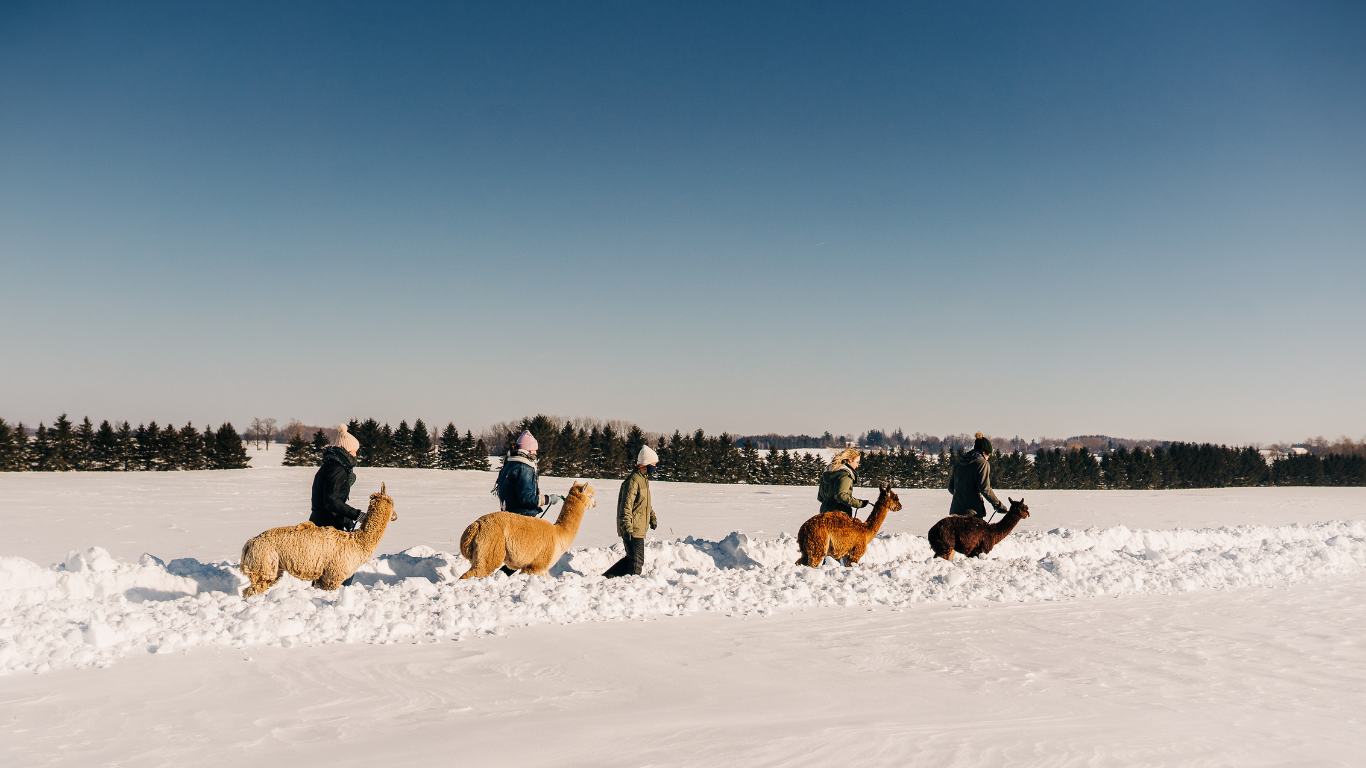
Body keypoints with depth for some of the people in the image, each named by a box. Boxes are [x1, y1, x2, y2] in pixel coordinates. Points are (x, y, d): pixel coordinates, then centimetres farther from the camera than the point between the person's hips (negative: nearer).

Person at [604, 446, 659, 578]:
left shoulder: (644, 480, 16)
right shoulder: (633, 481, -17)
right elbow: (626, 506, -21)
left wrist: (652, 518, 24)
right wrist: (627, 528, -25)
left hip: (639, 529, 10)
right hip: (632, 530, -10)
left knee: (631, 558, 17)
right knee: (637, 562, -4)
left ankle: (607, 577, 24)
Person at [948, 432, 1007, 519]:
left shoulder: (960, 463, 13)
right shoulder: (982, 463, -6)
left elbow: (951, 488, 16)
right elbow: (985, 488, -16)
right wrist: (998, 505, -8)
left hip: (956, 509, 6)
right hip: (973, 511, -6)